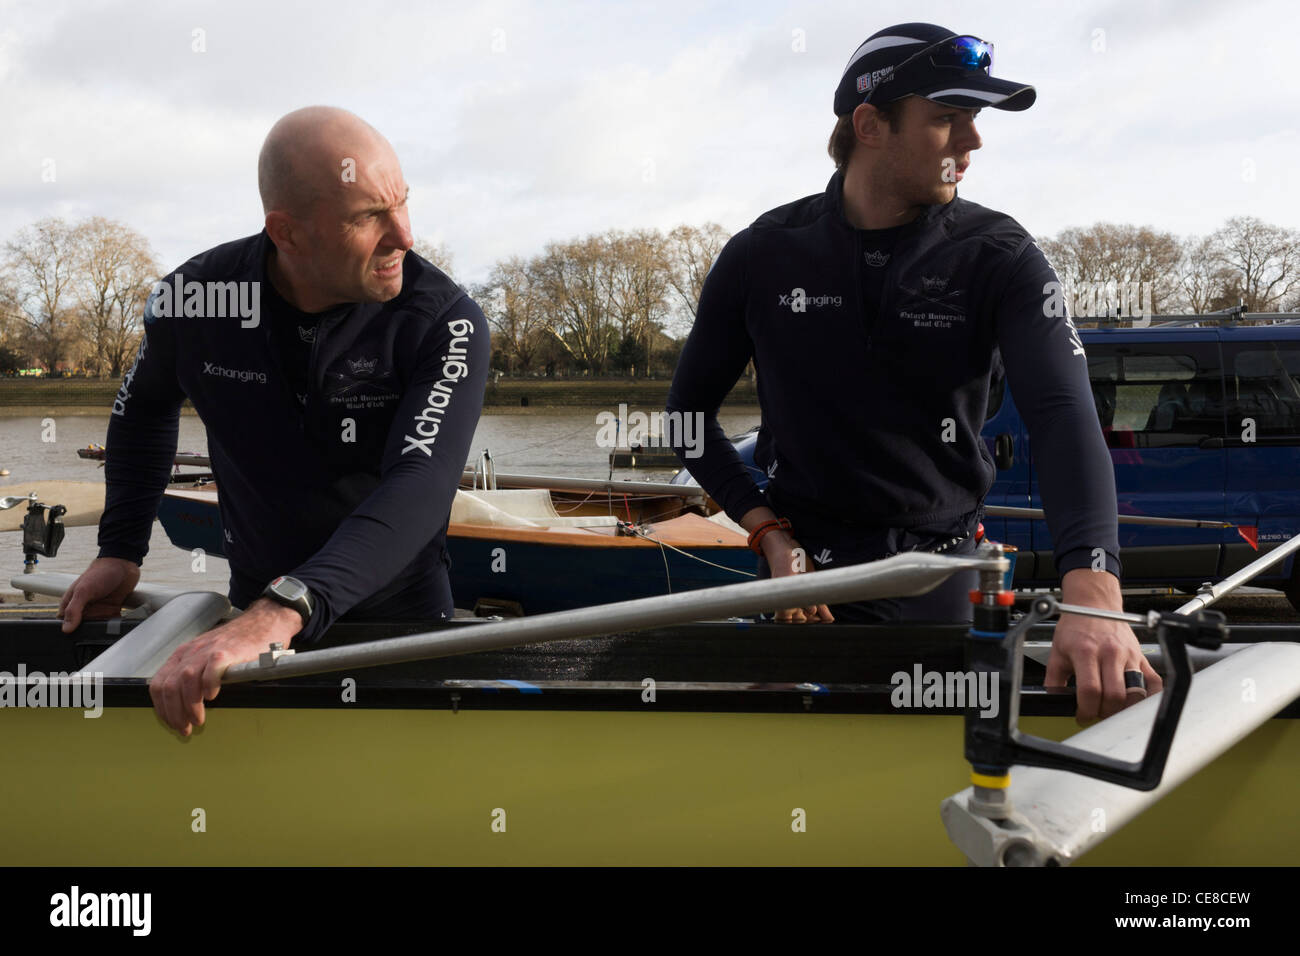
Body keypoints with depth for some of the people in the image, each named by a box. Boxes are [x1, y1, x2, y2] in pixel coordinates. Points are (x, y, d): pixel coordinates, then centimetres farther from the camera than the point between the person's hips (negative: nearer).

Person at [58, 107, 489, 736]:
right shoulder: (194, 301, -12)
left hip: (403, 613, -2)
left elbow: (419, 489, -37)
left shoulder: (446, 324, -22)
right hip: (256, 609, 2)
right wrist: (121, 549, 7)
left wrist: (283, 612, -49)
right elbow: (144, 407, 12)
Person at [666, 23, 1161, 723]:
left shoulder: (997, 258, -9)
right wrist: (770, 533, -10)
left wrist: (1093, 591, -41)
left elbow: (1062, 412, -24)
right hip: (806, 572, -1)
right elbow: (690, 412, 3)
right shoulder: (762, 257, -7)